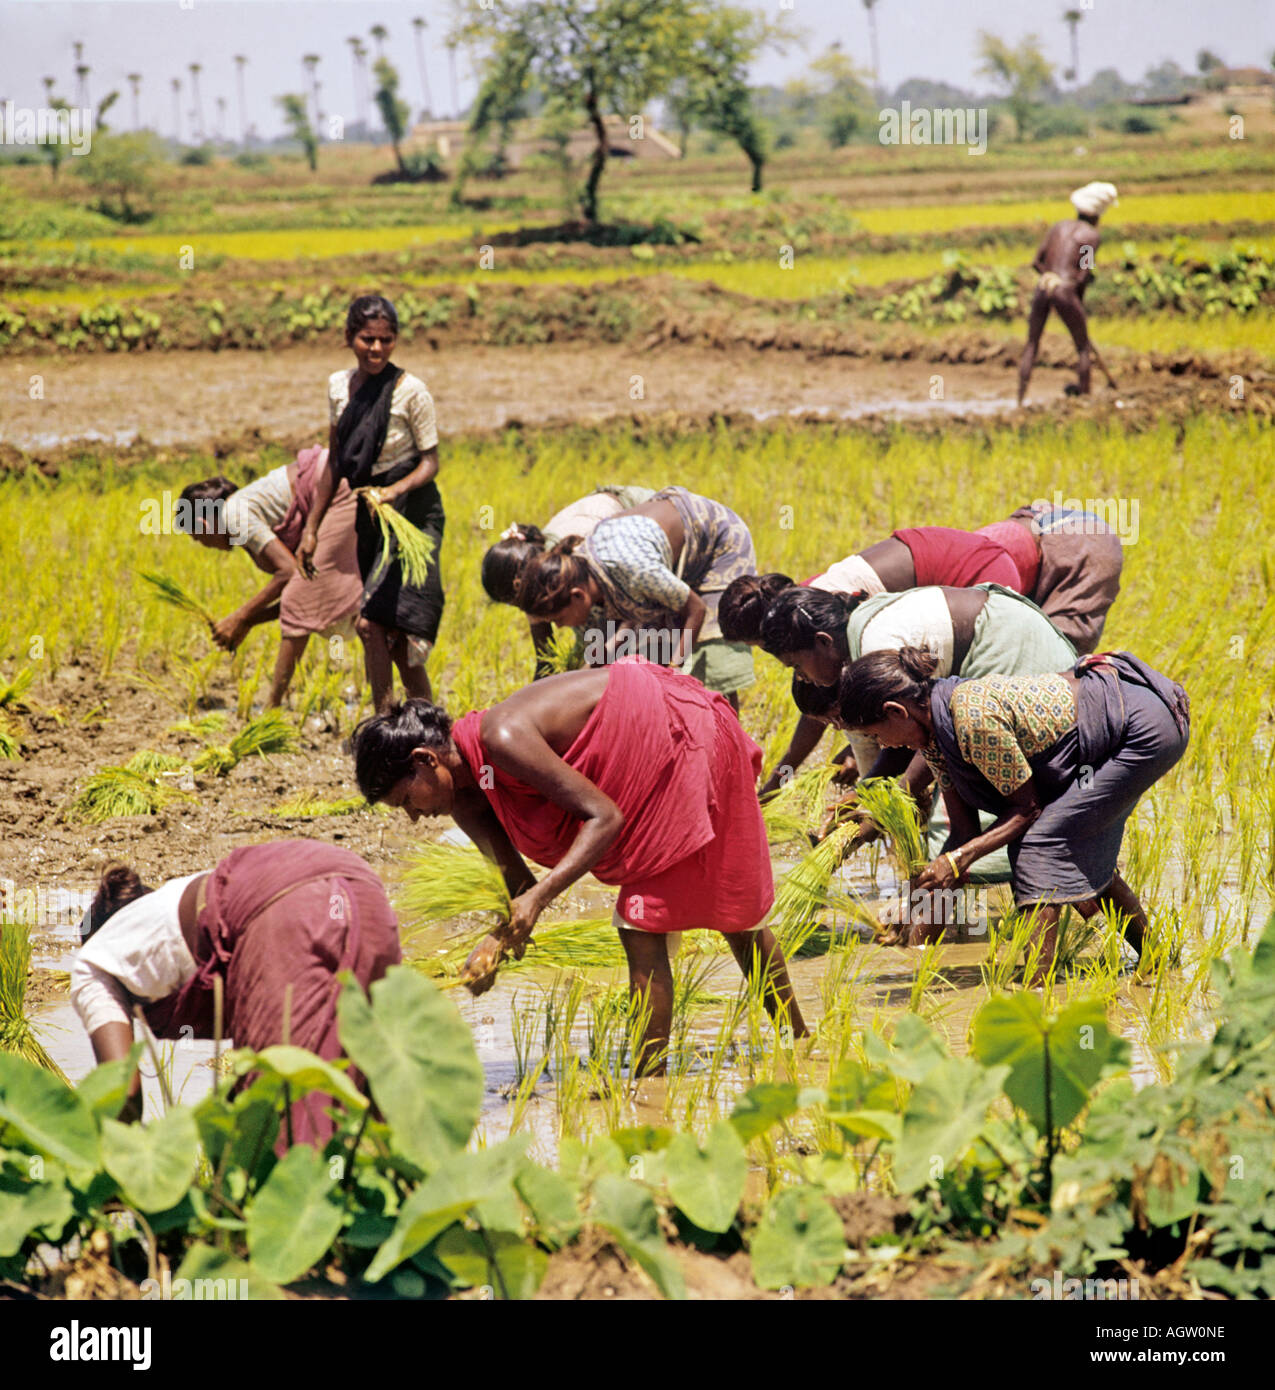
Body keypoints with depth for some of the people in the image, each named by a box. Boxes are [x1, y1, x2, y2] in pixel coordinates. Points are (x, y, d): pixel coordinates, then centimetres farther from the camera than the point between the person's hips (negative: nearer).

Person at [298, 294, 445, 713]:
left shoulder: (410, 391, -14)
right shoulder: (339, 385, 3)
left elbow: (430, 463, -9)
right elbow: (334, 463, 12)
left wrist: (393, 491, -28)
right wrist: (311, 528, 12)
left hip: (412, 512, -6)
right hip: (368, 519, 6)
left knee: (371, 623, -17)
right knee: (392, 635, 7)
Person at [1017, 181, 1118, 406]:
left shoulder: (1058, 227, 17)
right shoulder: (1093, 235, 3)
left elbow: (1037, 263, 12)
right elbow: (1083, 275, -4)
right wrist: (1080, 302, 9)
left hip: (1043, 287, 4)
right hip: (1066, 290, -4)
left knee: (1031, 346, 11)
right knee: (1083, 348, 12)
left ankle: (1020, 402, 5)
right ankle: (1084, 395, 11)